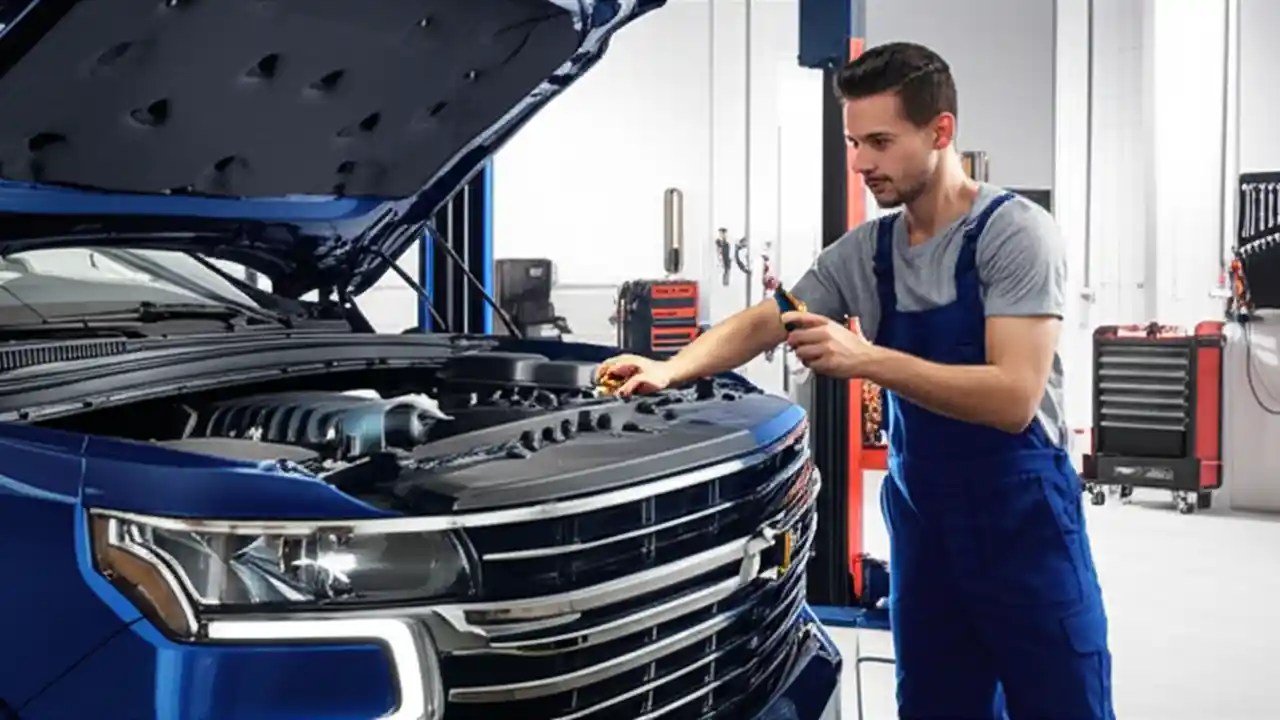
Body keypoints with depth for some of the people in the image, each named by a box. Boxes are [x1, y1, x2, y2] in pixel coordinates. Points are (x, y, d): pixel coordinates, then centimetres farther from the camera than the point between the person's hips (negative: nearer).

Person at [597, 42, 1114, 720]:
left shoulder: (1015, 233, -13)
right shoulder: (864, 253, 6)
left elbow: (1013, 398, -22)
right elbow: (761, 322, 8)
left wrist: (866, 359, -27)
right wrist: (670, 369, -10)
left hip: (1022, 524, -5)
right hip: (921, 523, 6)